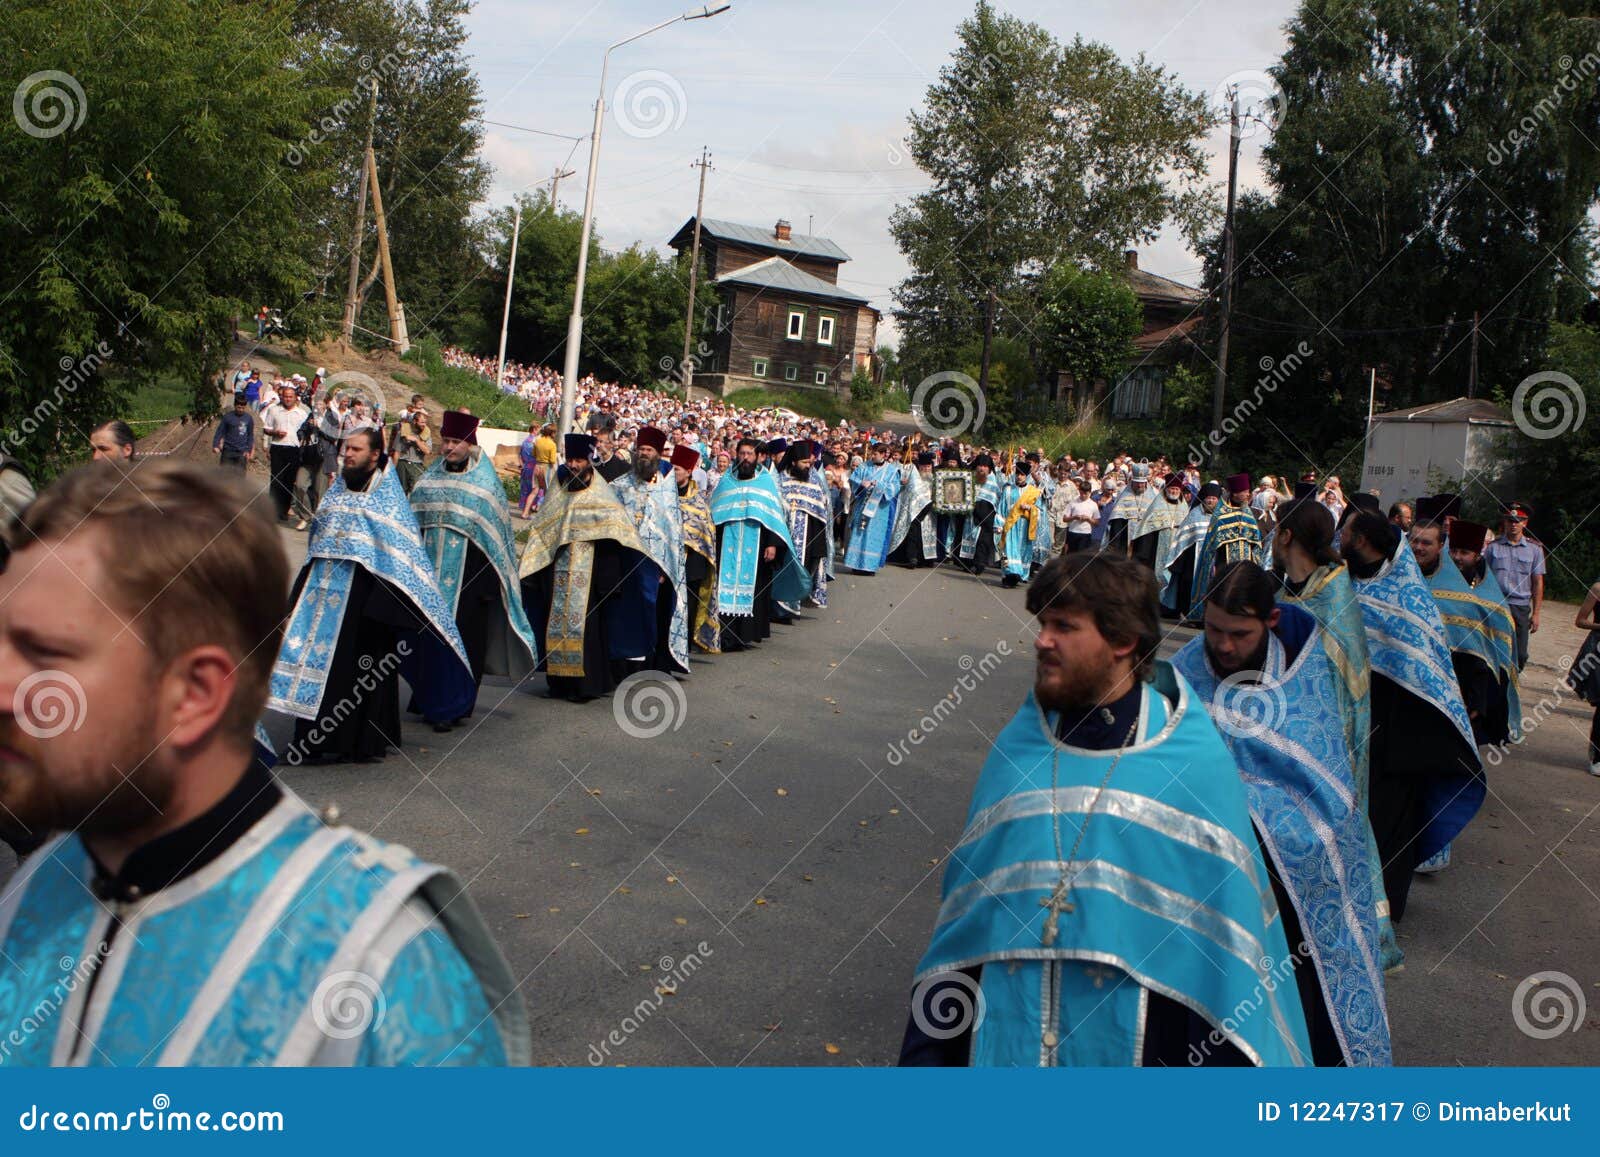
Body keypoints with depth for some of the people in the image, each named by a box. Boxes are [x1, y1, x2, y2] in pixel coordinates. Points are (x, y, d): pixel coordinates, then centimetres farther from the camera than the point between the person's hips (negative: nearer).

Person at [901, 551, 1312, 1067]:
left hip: (1132, 1037, -3)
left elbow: (1226, 915, -6)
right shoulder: (1019, 745, 0)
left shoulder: (1195, 763, -10)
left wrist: (1223, 1058, -6)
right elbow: (969, 889, 5)